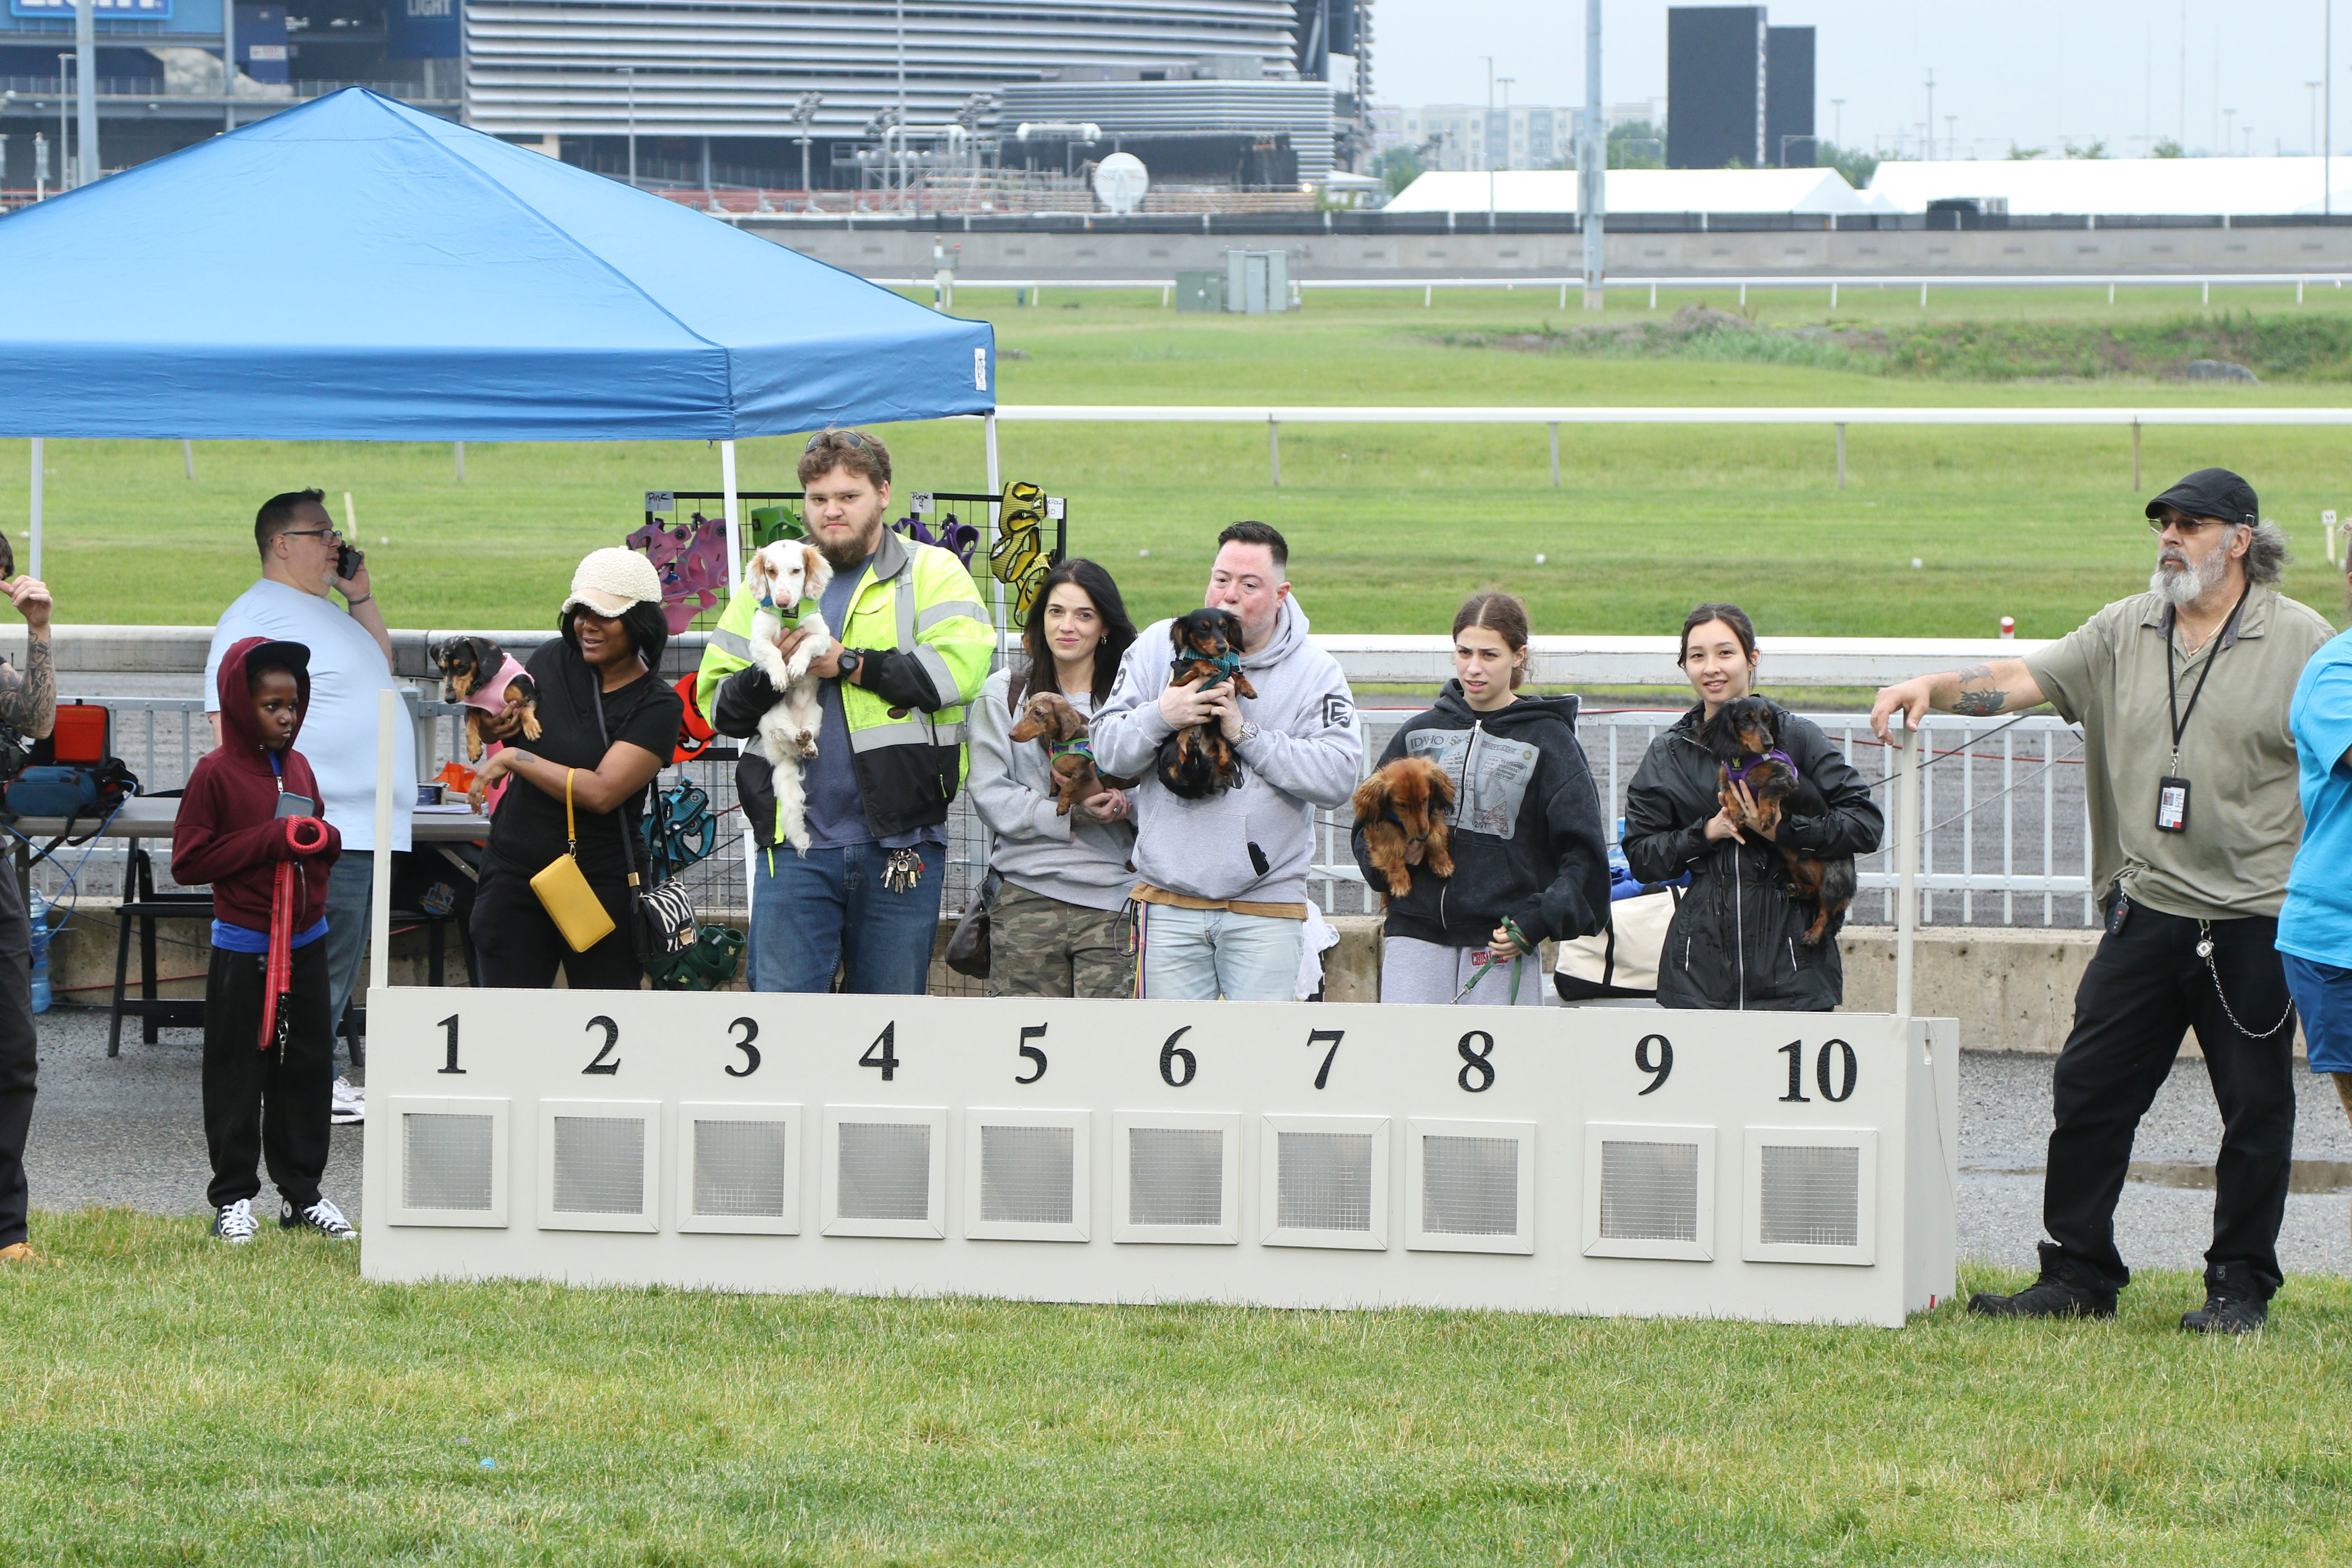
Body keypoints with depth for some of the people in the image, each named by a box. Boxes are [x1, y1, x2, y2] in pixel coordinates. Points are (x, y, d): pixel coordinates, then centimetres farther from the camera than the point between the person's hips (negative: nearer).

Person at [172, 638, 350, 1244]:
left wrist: (321, 839, -3)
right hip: (243, 948, -6)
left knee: (308, 1068, 9)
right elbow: (189, 862, -13)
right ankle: (233, 1198, 8)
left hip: (306, 940, 6)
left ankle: (302, 1193, 17)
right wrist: (270, 841, -19)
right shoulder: (216, 772, -9)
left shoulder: (297, 767, 10)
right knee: (238, 1073, 0)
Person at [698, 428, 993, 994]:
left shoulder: (931, 573, 4)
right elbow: (715, 701, 11)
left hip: (900, 838, -1)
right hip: (795, 841, 1)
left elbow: (960, 668, -14)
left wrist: (847, 664, -13)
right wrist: (769, 676, -10)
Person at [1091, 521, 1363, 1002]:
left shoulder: (1315, 671, 1)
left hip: (1266, 905, -1)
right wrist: (1161, 716, -19)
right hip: (1169, 901, 1)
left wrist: (1246, 733, -16)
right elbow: (1108, 751, 1)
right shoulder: (1160, 647, 5)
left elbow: (1337, 778, -12)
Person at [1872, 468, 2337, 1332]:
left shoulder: (2302, 641, -2)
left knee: (2255, 1107, 3)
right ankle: (2077, 1275, 10)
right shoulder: (2126, 631, 9)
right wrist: (1937, 686, -15)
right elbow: (2027, 677, 3)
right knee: (2090, 1090, 2)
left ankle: (2241, 1284, 14)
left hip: (2256, 916, -3)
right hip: (2148, 907, 4)